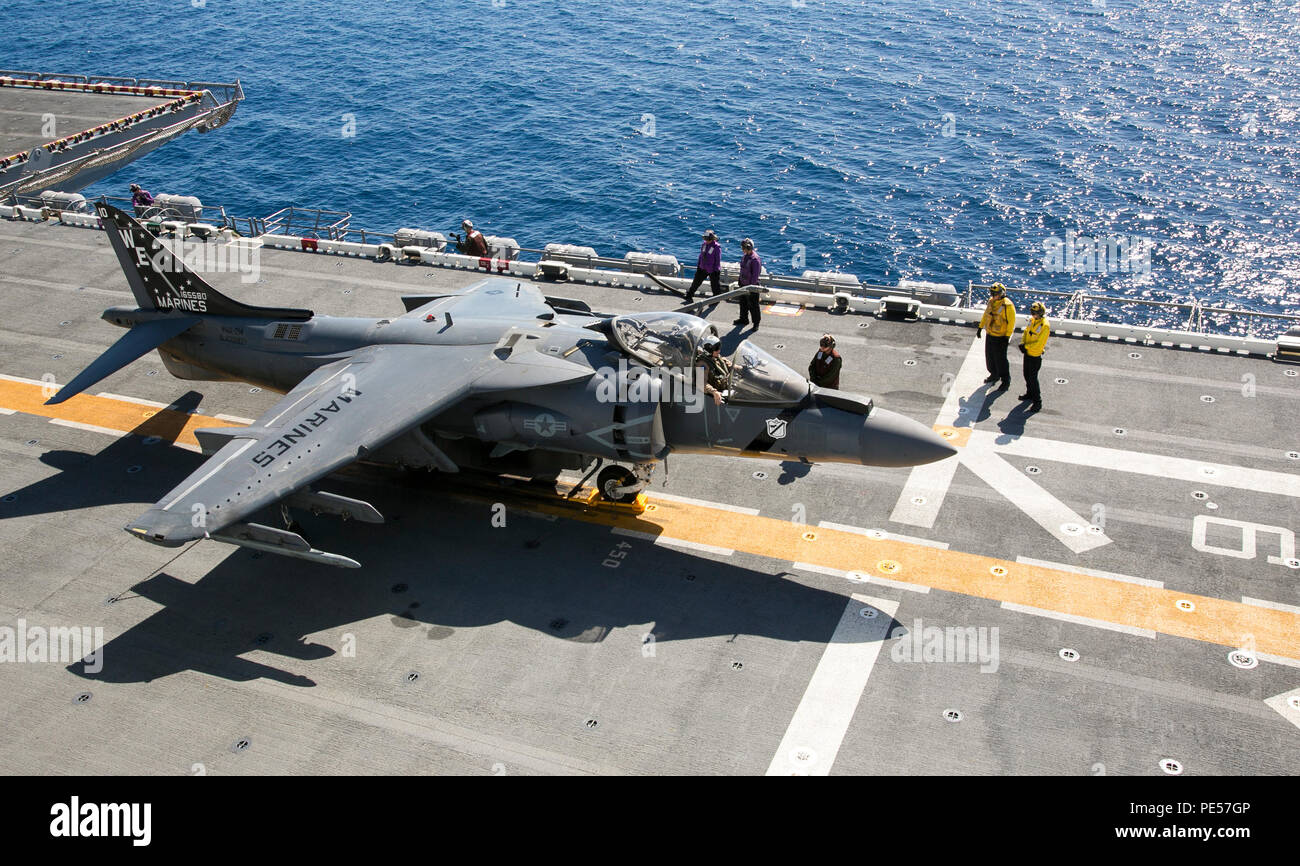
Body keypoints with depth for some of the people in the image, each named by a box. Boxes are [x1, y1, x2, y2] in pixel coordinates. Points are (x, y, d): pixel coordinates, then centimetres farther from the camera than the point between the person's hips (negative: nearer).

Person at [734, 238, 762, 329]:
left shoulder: (755, 259, -21)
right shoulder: (744, 257, 6)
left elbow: (755, 275, -22)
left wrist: (751, 287, -21)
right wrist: (740, 281, 18)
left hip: (752, 285, -9)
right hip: (743, 284, 9)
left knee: (753, 305, 1)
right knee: (743, 303, 20)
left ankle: (756, 323, 12)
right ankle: (743, 319, 36)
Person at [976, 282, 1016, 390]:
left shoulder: (1008, 305, -20)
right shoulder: (991, 301, 3)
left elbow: (1011, 322, -18)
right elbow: (986, 314, 17)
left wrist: (1007, 337, -19)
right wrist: (980, 327, 19)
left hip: (1000, 337, -7)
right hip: (990, 335, 8)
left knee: (1000, 359, 0)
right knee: (990, 356, 19)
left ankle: (1006, 381, 15)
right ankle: (994, 375, 39)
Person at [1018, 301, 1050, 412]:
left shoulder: (1045, 326, -24)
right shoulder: (1032, 320, 1)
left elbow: (1039, 344, -25)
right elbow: (1026, 332, 10)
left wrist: (1026, 346, -17)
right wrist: (1022, 344, -7)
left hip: (1035, 355, -8)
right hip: (1027, 353, 8)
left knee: (1033, 378, -5)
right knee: (1027, 375, 21)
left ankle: (1037, 402, 5)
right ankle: (1030, 394, 41)